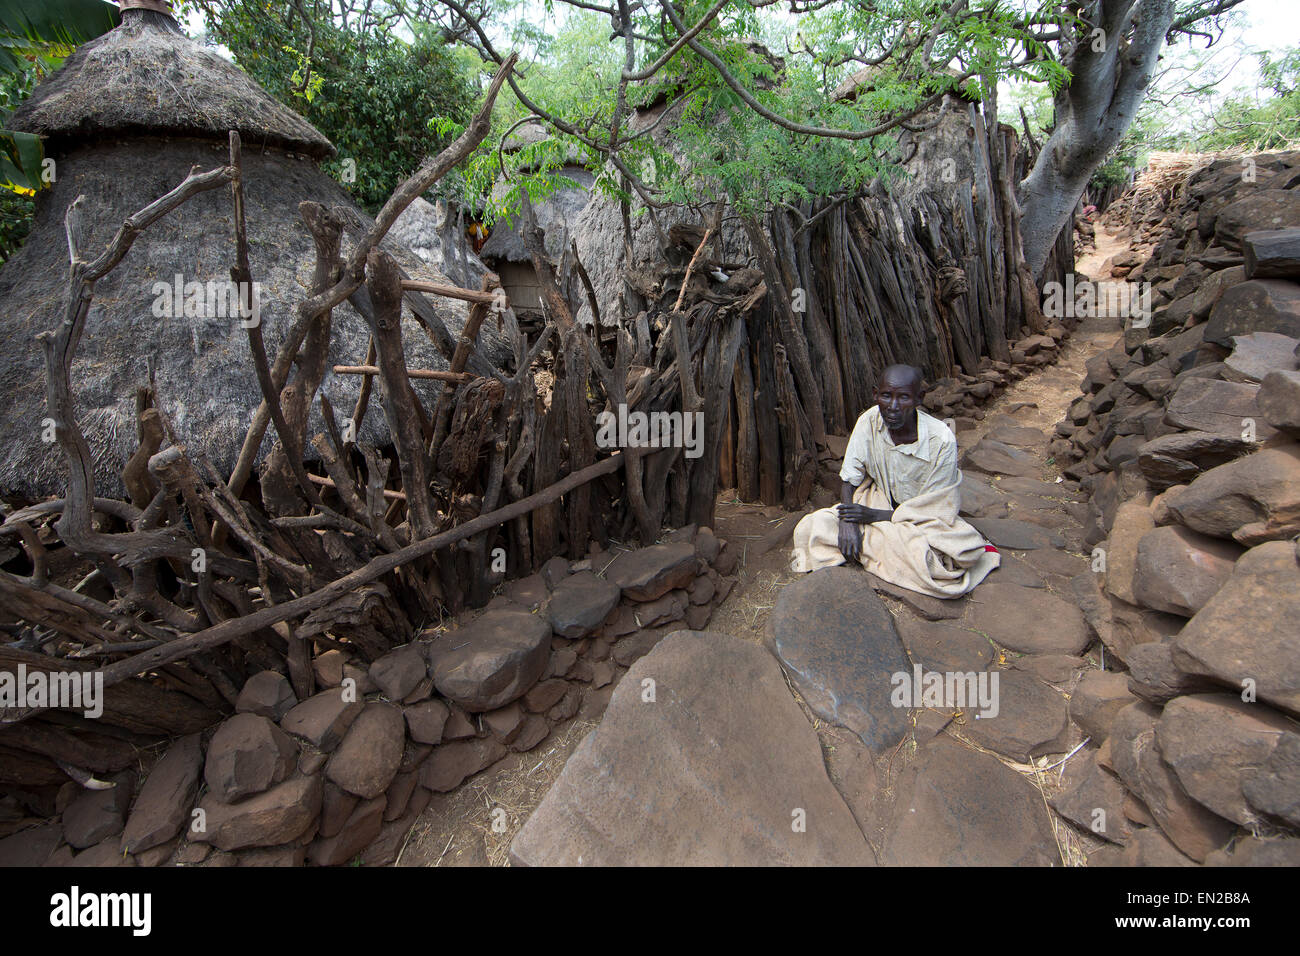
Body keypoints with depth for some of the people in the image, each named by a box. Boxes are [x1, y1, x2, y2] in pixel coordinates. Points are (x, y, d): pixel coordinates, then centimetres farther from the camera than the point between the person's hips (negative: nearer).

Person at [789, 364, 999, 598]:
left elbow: (934, 510, -17)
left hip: (924, 520, -2)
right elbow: (848, 478, -5)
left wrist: (875, 515, -23)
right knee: (812, 527, -21)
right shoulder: (870, 421, -15)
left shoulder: (942, 440, -23)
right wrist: (848, 521, -23)